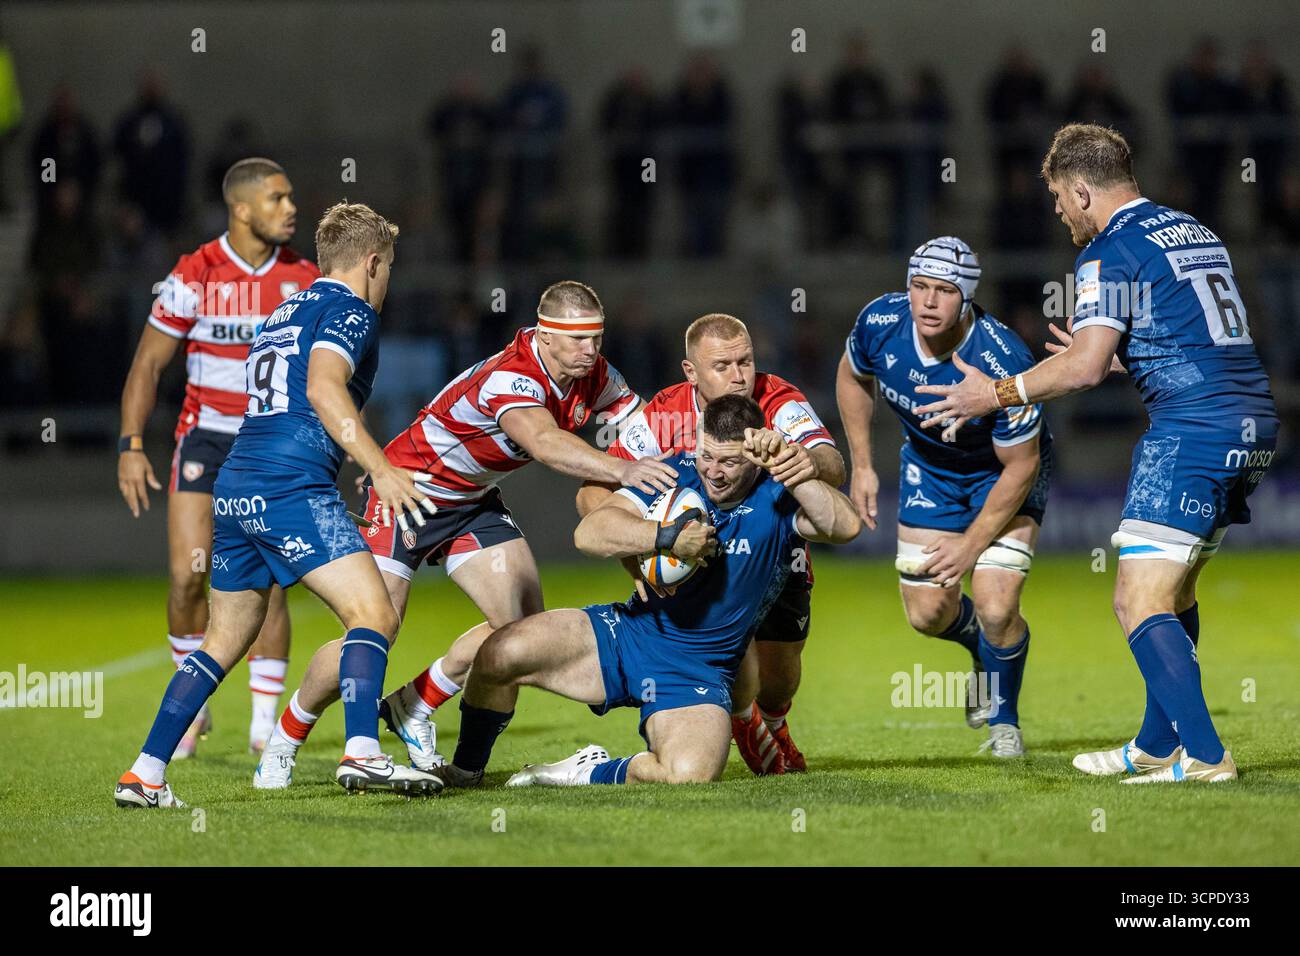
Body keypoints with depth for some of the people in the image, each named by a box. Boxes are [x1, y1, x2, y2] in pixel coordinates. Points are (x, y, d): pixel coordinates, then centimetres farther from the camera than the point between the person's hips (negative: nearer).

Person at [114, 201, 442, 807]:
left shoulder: (281, 317, 27)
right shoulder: (349, 310, 0)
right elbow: (323, 387, -17)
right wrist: (380, 468, -23)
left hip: (234, 492, 9)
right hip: (292, 487, -9)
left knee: (224, 642, 16)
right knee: (373, 614, -12)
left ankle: (144, 774, 13)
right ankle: (361, 753, -29)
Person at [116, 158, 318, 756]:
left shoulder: (305, 279, -2)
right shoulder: (194, 276, -9)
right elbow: (148, 364, -3)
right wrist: (130, 445, -10)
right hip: (205, 438, -1)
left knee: (269, 584, -7)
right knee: (188, 576, -10)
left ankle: (265, 723, 3)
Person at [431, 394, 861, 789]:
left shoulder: (776, 497, -11)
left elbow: (845, 526, -31)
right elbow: (589, 532, -19)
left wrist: (787, 469, -38)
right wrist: (667, 537, -32)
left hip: (698, 672, -2)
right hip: (628, 633, 2)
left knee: (690, 772, -33)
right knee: (501, 653, -20)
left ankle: (592, 773, 0)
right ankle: (464, 771, 8)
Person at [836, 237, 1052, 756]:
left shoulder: (1003, 363, -38)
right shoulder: (880, 322, -25)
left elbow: (1021, 465, -25)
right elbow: (852, 377, 1)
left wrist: (971, 545, -20)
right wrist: (861, 466, 0)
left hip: (1004, 473, -4)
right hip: (929, 465, 4)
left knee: (995, 609, -16)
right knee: (927, 612, 2)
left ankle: (1004, 719, 13)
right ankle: (985, 652, 39)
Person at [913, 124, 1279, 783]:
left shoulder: (1110, 252, -7)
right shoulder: (1197, 234, 19)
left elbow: (1084, 368, -15)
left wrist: (995, 394, -3)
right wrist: (1114, 356, 35)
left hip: (1192, 432, -9)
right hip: (1253, 422, 9)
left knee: (1140, 602, -9)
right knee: (1173, 591, 20)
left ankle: (1205, 756, -16)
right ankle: (1157, 746, 27)